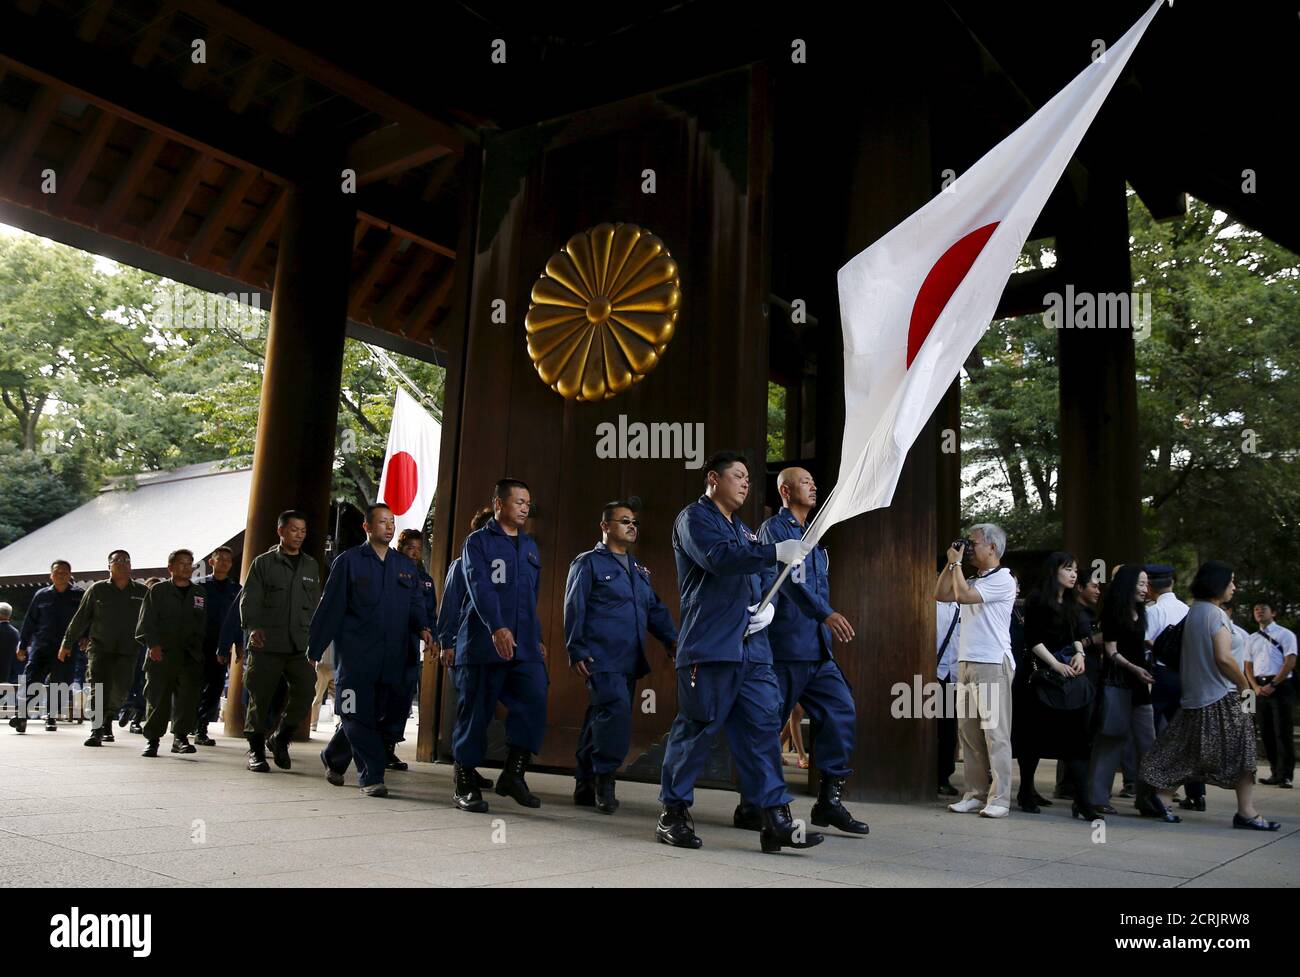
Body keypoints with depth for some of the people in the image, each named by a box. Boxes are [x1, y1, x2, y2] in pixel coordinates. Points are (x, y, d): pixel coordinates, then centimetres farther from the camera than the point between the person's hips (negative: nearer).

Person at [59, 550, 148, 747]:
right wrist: (67, 643, 9)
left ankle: (107, 723, 27)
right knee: (99, 688, -12)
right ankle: (97, 731, -10)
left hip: (128, 651, 1)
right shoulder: (97, 589, 4)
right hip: (100, 648, -1)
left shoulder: (142, 592, 5)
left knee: (119, 692, 3)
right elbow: (80, 618, 8)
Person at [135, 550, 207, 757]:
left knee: (188, 696, -5)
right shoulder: (157, 591, 6)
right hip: (161, 653, -2)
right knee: (157, 697, 1)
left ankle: (180, 736, 3)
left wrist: (197, 648, 3)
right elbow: (147, 620, 0)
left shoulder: (199, 593, 14)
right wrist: (153, 644, -12)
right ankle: (152, 739, 11)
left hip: (190, 656, 2)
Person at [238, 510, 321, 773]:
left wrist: (314, 636, 10)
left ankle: (280, 739, 13)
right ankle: (256, 751, 16)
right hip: (266, 643, -2)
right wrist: (252, 627, -17)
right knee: (260, 697, 2)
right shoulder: (263, 562, 5)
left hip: (301, 645, 3)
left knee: (305, 693, -9)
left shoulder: (311, 565, 15)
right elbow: (249, 599, -1)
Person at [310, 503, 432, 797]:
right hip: (355, 653, -4)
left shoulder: (405, 566, 14)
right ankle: (371, 776, 3)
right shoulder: (349, 561, 1)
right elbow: (330, 607, -1)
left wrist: (422, 627, -7)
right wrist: (314, 650, -3)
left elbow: (415, 604, 15)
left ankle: (334, 757, 29)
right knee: (359, 715, -5)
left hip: (392, 658, 4)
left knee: (385, 713, 6)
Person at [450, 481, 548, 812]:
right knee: (475, 711, -1)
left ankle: (513, 774, 0)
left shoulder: (530, 546, 19)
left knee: (534, 699, -11)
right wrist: (496, 627, -29)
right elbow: (480, 587, -16)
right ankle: (465, 784, 11)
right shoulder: (478, 542, 0)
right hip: (484, 643, -5)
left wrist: (536, 637, 19)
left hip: (524, 646, 5)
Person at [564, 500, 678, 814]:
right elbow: (573, 609, -5)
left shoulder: (639, 570, 21)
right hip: (601, 658, -7)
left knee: (602, 720, 10)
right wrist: (576, 652, -12)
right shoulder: (588, 563, 0)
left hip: (629, 660, 7)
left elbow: (655, 608, 22)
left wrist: (671, 639, 6)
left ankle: (586, 785, 18)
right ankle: (604, 778, -5)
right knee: (617, 711, -20)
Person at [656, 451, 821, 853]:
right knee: (697, 729, -3)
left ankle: (776, 820, 2)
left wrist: (767, 606, 6)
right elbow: (720, 558, -20)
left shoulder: (743, 529, 25)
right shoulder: (695, 518, -2)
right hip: (710, 647, -8)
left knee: (763, 727, 1)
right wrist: (777, 551, -22)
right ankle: (673, 814, 11)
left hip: (751, 648, 8)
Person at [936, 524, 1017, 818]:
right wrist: (950, 563, 12)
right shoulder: (974, 581, 17)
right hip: (966, 663, 8)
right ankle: (976, 794, 13)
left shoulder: (1003, 580, -8)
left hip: (993, 665, -8)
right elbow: (940, 594, 18)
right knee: (968, 732, 8)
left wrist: (957, 563, -5)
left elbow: (963, 595, -18)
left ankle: (999, 798, -4)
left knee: (995, 733, -6)